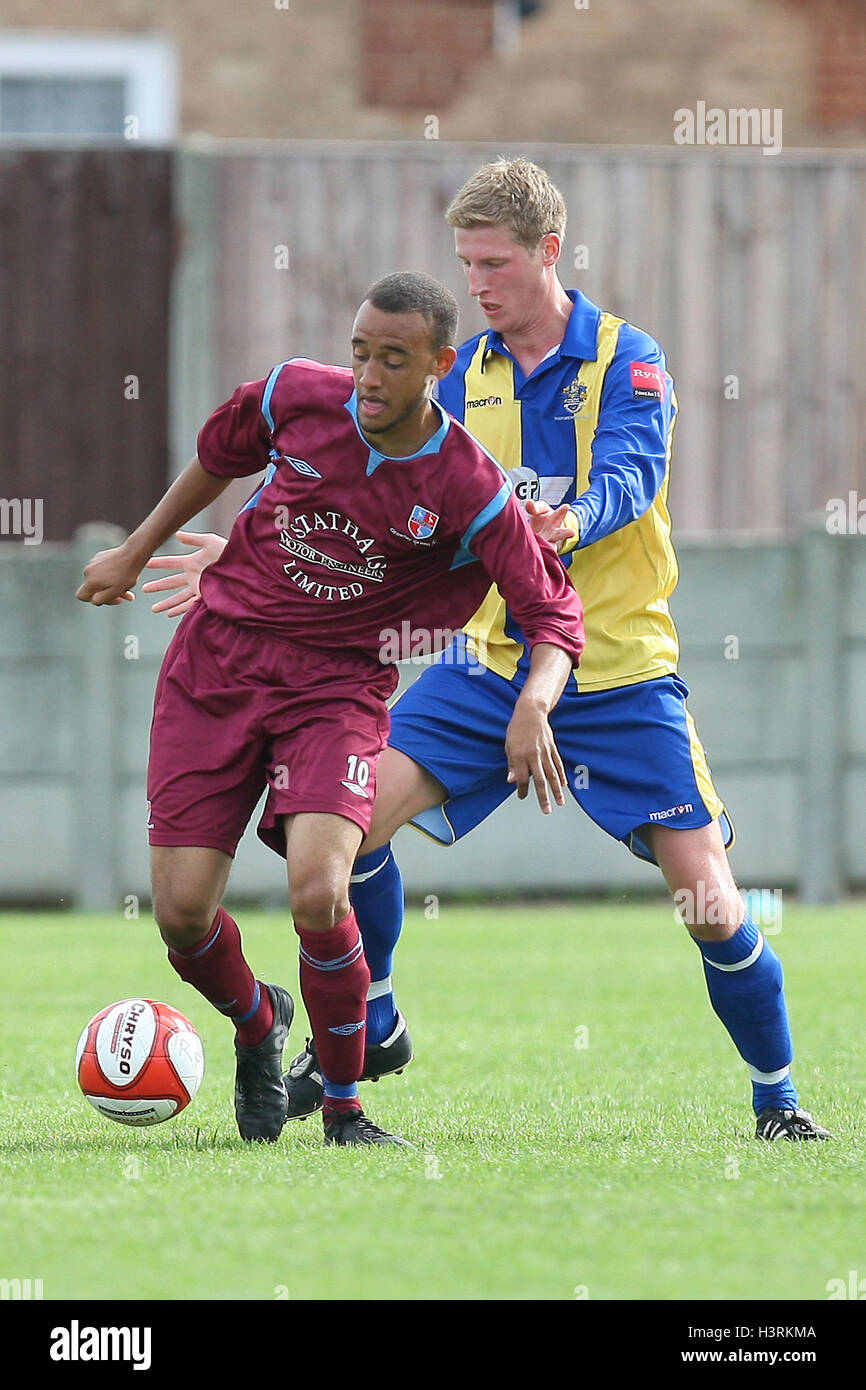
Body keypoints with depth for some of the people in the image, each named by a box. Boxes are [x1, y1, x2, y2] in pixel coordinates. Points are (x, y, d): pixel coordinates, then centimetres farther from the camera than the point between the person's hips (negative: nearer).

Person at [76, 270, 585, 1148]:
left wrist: (534, 705, -29)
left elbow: (553, 613, -9)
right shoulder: (297, 398, -6)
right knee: (181, 909, -5)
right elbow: (219, 457, 16)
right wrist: (137, 551, 25)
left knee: (318, 890, -25)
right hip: (218, 657, 3)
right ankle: (256, 1023, 31)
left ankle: (343, 1107, -2)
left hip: (340, 687, -2)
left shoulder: (468, 490, -14)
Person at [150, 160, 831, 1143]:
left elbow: (629, 477, -25)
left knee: (708, 899, -9)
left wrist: (570, 524, -48)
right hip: (494, 663, 4)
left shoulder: (626, 361, -9)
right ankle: (371, 1028, 7)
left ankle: (777, 1097, 11)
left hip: (620, 675, -4)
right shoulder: (468, 373, 6)